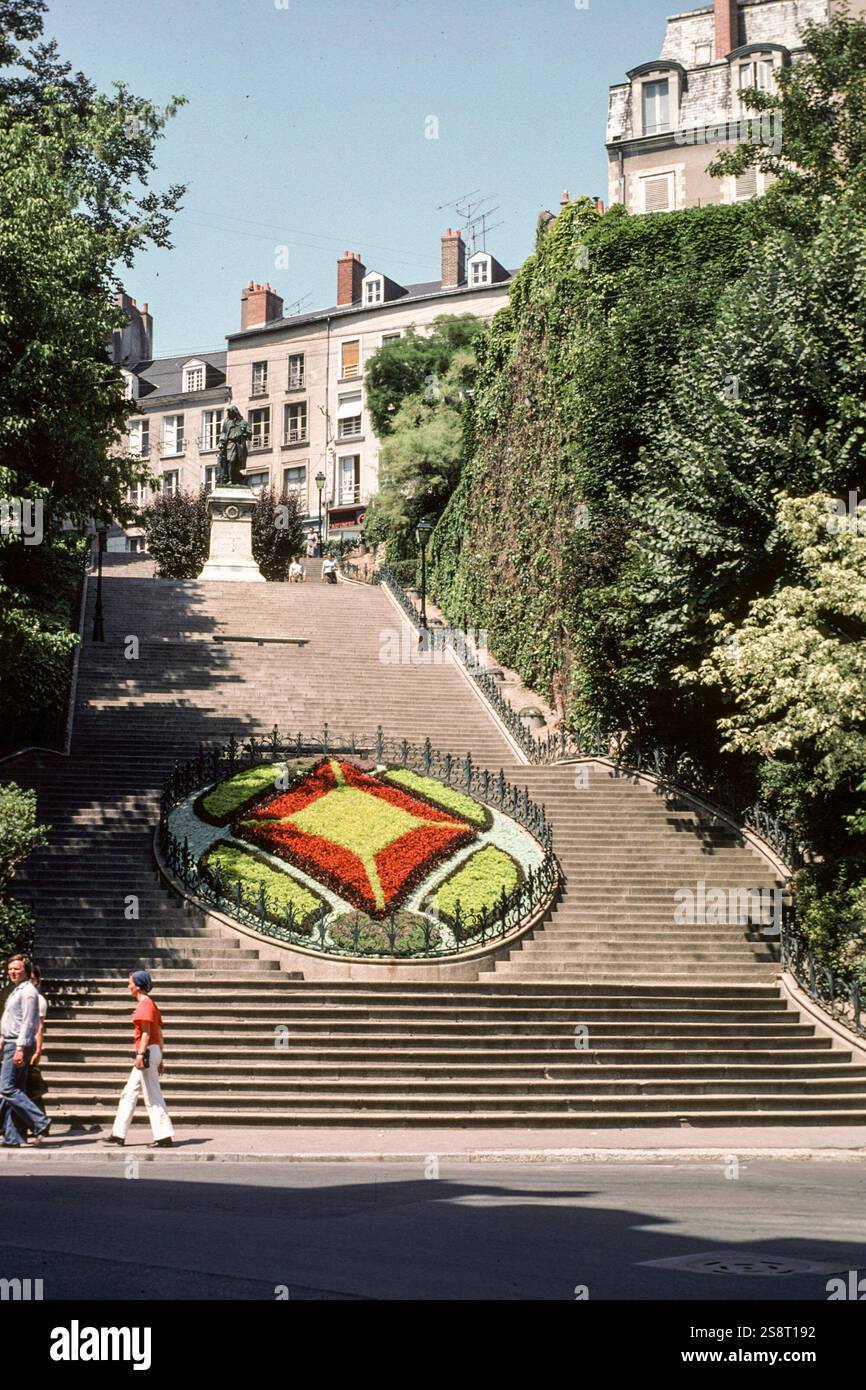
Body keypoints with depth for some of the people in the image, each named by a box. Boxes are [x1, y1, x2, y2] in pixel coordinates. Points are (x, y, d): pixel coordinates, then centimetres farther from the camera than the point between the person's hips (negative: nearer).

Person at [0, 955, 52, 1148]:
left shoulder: (28, 992, -11)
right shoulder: (17, 991, 20)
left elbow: (27, 1022, -19)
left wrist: (20, 1048, -24)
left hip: (19, 1045, -10)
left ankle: (40, 1123, -14)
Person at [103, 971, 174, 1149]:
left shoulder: (144, 1005, -12)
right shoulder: (150, 1004, 17)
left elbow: (146, 1033, -20)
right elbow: (159, 1033, 18)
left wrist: (140, 1054, -25)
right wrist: (160, 1059, 19)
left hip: (147, 1052, -10)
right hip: (154, 1052, 10)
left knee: (152, 1097, -7)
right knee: (129, 1093, 13)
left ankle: (164, 1136, -5)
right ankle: (119, 1134, 16)